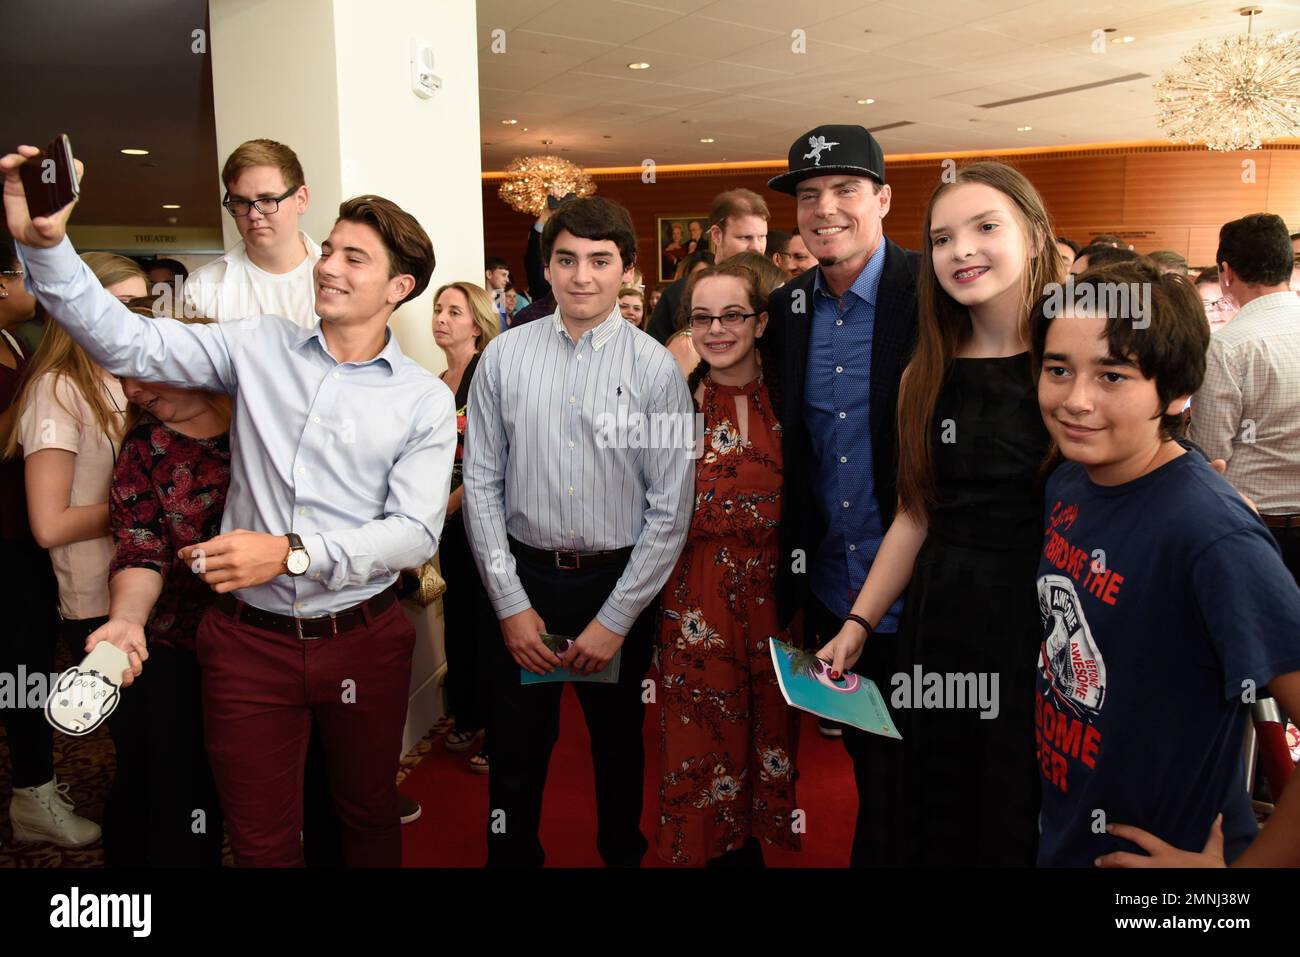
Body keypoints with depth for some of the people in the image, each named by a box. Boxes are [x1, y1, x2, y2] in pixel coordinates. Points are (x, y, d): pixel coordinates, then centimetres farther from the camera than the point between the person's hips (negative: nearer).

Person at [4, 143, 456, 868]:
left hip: (362, 640, -1)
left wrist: (292, 554, -22)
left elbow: (416, 531, -12)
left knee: (369, 817, 20)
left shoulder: (425, 400, -5)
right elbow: (125, 343, -3)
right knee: (261, 841, 15)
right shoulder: (260, 347, 2)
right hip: (248, 640, 1)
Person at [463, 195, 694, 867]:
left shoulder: (656, 369, -8)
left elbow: (671, 509, -9)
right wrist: (511, 604, -6)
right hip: (523, 579, 1)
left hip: (621, 582, -1)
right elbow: (482, 485, -1)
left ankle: (622, 854, 44)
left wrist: (615, 619, -10)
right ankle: (511, 856, 40)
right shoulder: (503, 358, -3)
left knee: (618, 746, 19)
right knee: (515, 748, 16)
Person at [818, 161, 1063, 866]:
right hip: (935, 626, 4)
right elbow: (917, 515, 9)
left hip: (1045, 627, -4)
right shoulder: (927, 377, 6)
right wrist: (857, 627, 4)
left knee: (1023, 829, 13)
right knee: (923, 822, 17)